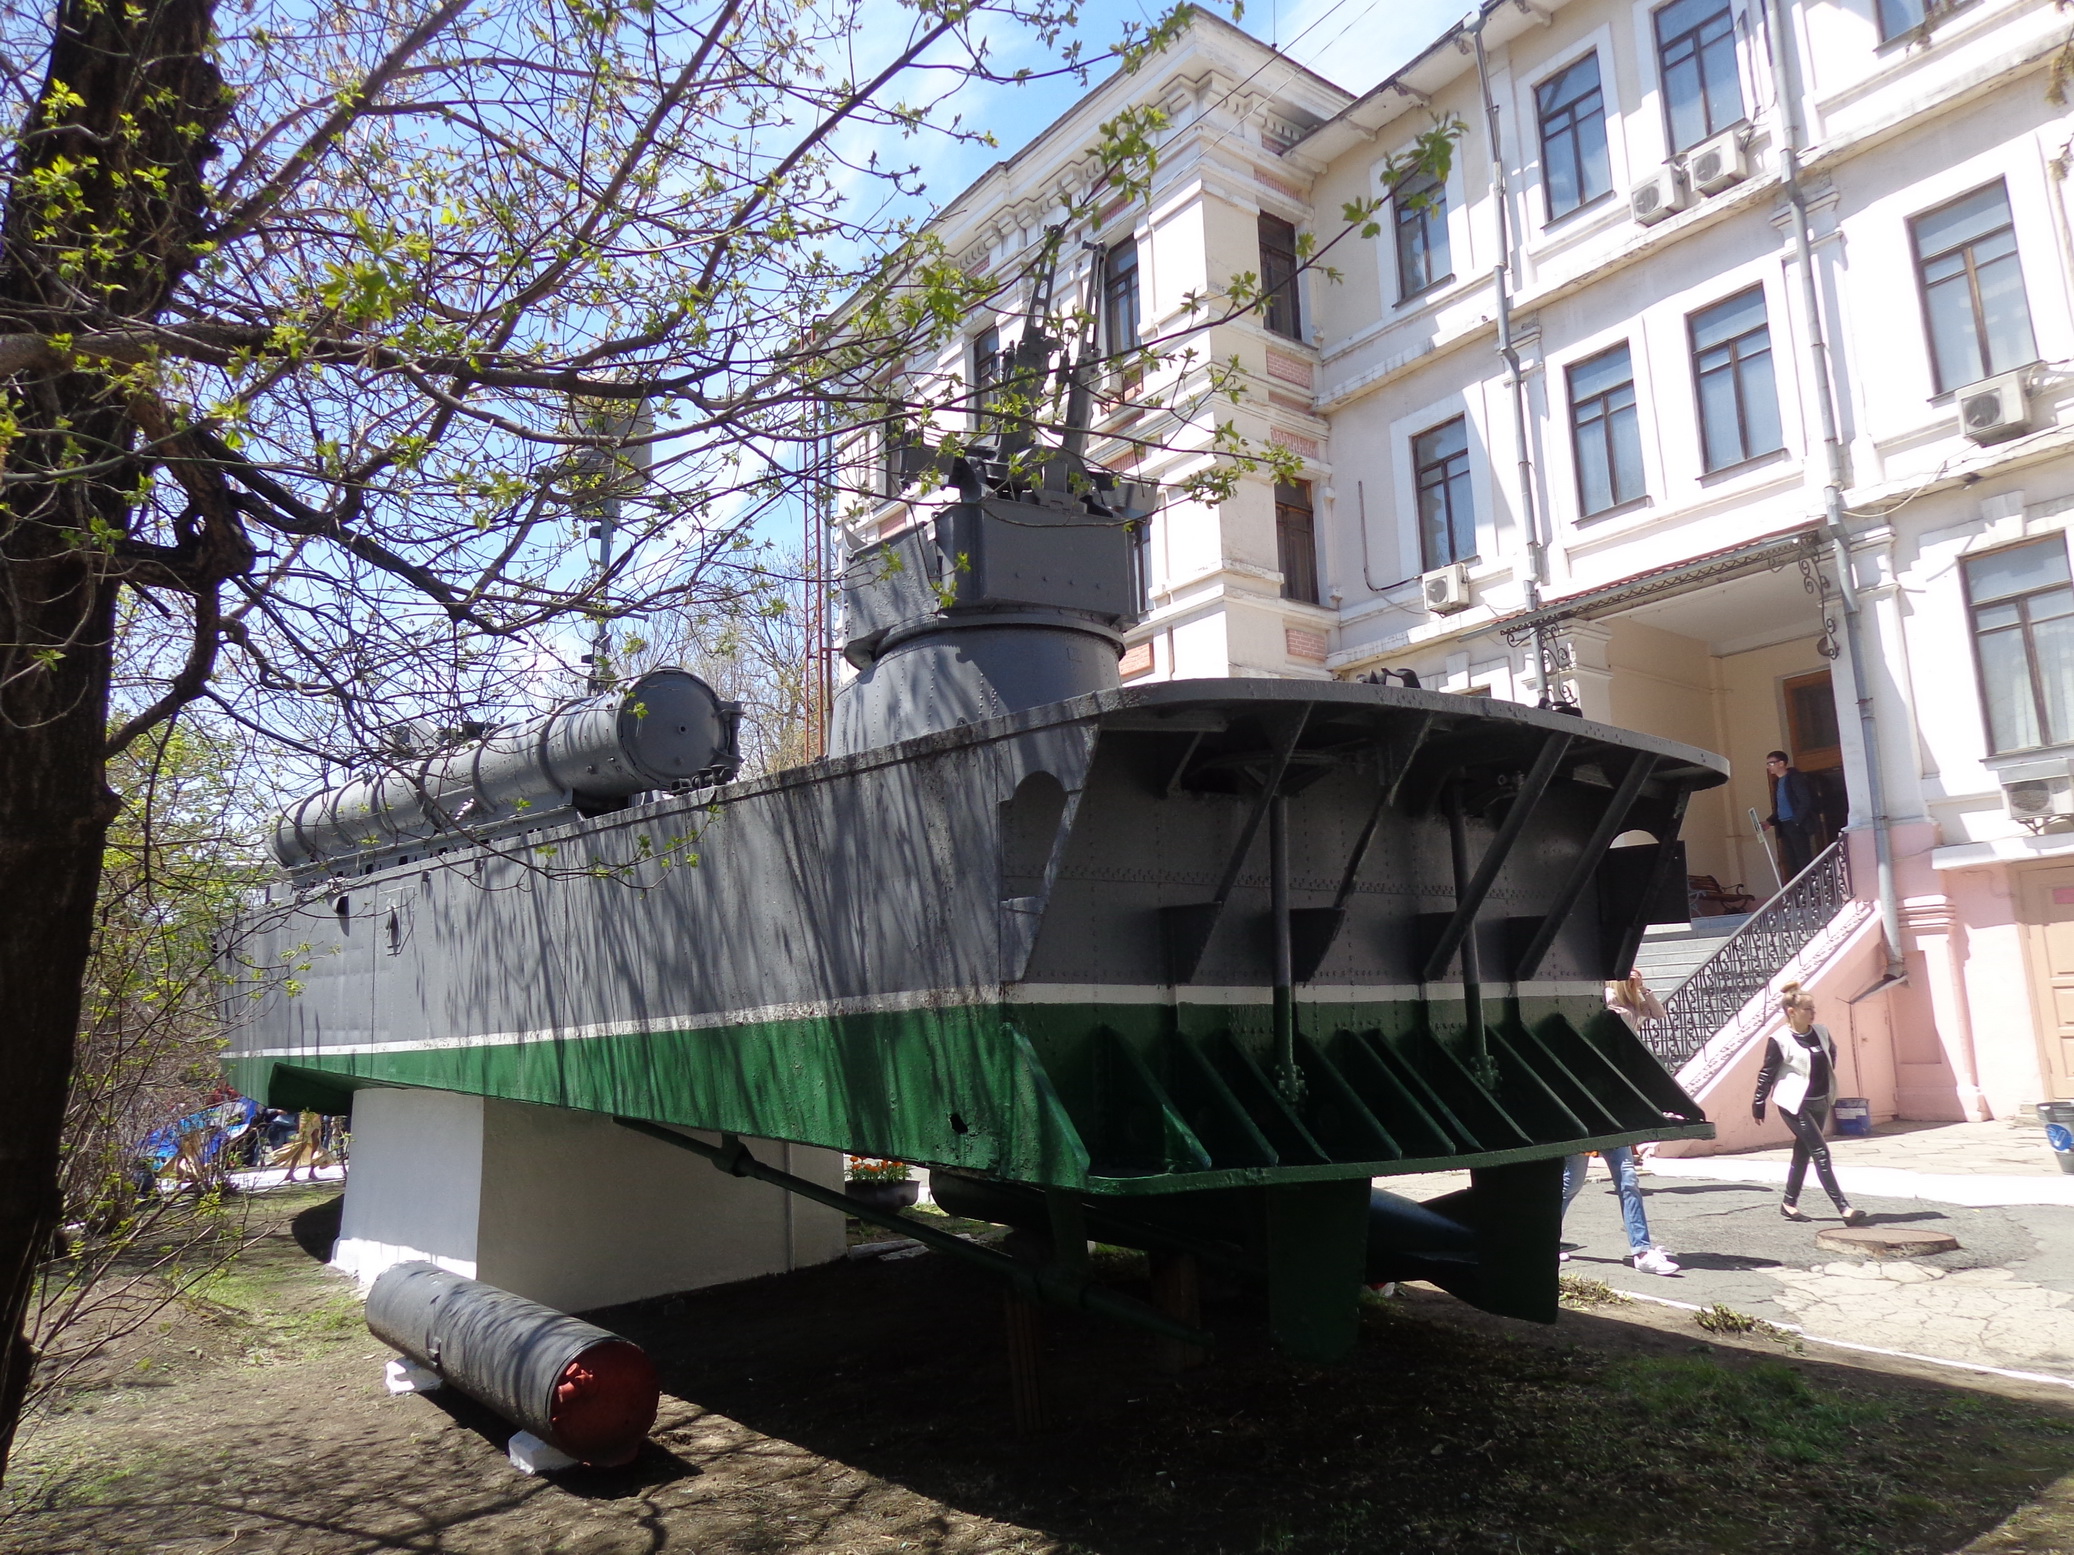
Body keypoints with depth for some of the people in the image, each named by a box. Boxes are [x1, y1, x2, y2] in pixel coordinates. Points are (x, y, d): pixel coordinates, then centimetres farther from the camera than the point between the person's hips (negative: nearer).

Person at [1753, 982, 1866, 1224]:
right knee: (1821, 1153, -9)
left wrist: (1828, 1079, 19)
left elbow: (1832, 1052, 24)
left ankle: (1790, 1202, 24)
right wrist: (1758, 1105, -6)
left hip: (1820, 1102, 7)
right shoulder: (1780, 1040, -16)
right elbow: (1767, 1074, -10)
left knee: (1803, 1151, 13)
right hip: (1795, 1104, -7)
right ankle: (1844, 1208, -8)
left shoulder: (1821, 1033, 2)